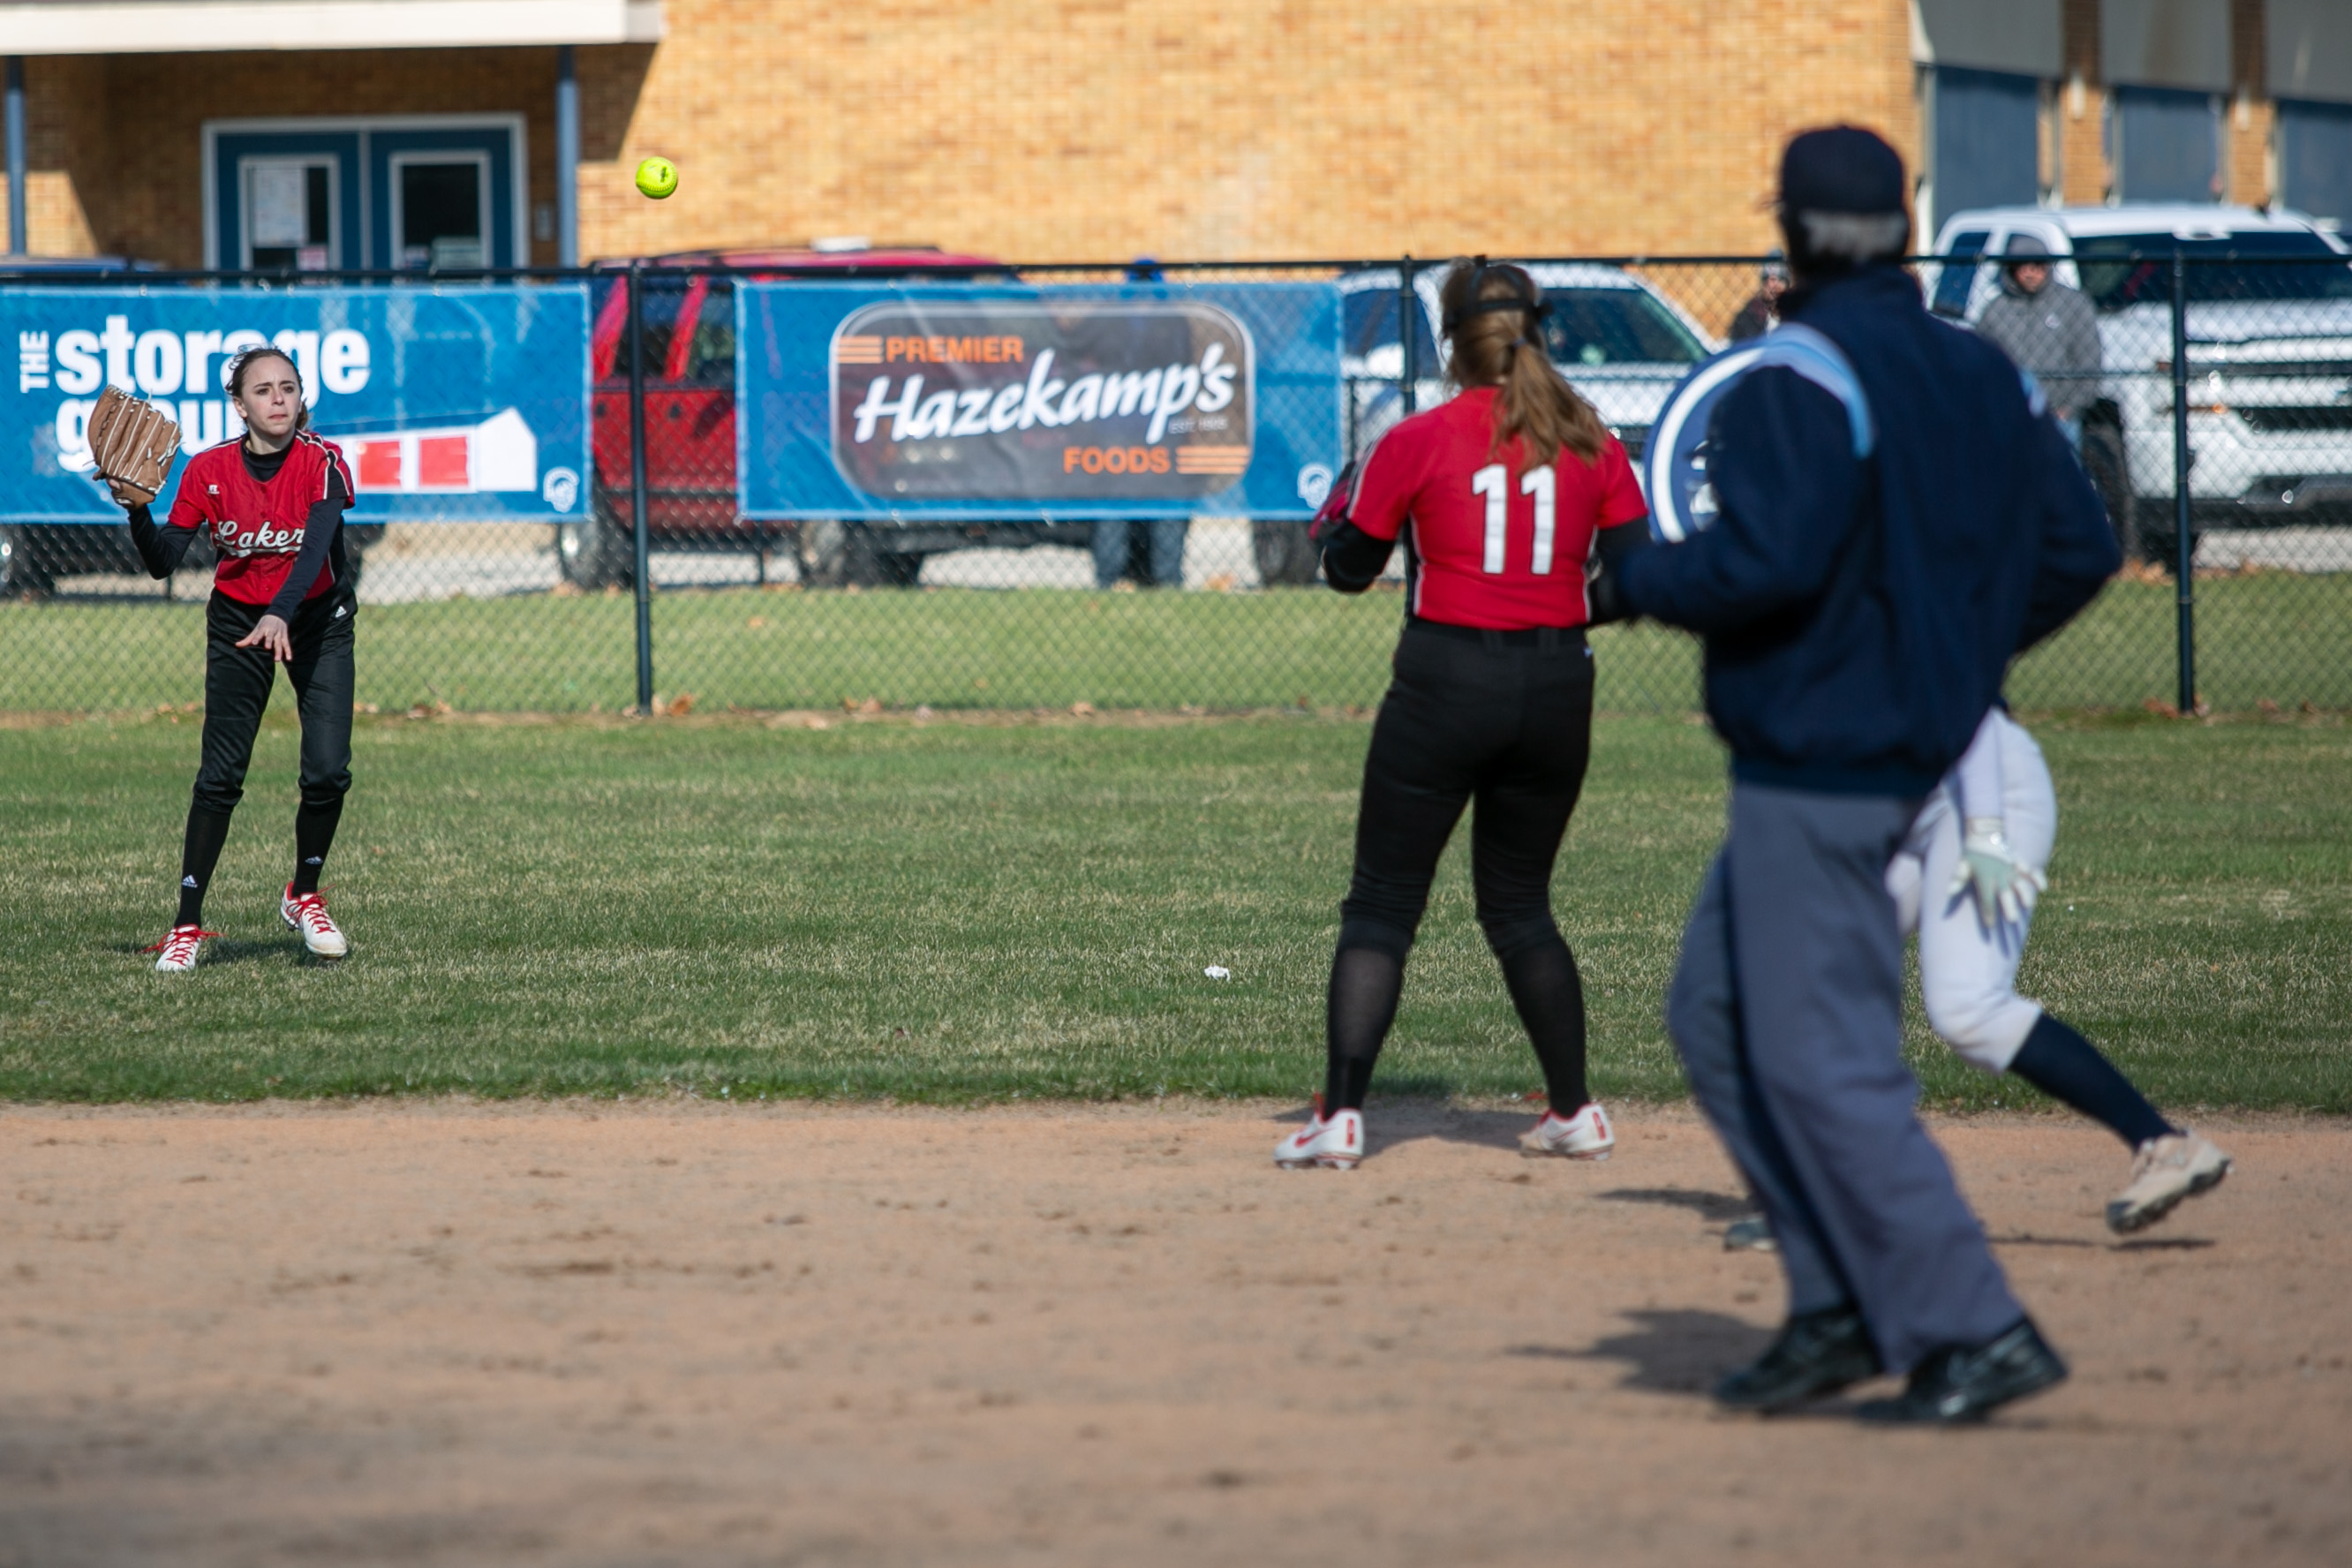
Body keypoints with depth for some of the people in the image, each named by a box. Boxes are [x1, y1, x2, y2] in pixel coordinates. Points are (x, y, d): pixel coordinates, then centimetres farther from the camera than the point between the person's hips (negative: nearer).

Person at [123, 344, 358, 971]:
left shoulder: (322, 462, -18)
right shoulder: (209, 471, -11)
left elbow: (316, 546, -33)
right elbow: (162, 563, -10)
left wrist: (281, 615, -48)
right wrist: (138, 507, -28)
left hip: (317, 620, -1)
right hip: (237, 624, 1)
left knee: (328, 772, -12)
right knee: (220, 776, -10)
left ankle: (304, 896, 13)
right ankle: (187, 925, -5)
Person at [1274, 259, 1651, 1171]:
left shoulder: (1418, 444, -7)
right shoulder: (1591, 445, 2)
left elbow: (1348, 569, 0)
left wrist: (1336, 514, 21)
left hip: (1445, 683, -4)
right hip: (1557, 686, 4)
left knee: (1382, 902, 3)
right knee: (1520, 906, 19)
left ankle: (1340, 1115, -7)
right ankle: (1575, 1113, 16)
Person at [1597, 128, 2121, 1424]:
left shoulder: (1795, 380, -16)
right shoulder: (1983, 376, 9)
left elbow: (1766, 561, -26)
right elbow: (2077, 549, 9)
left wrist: (1629, 586, -9)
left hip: (1815, 761, -9)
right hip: (1917, 737, 9)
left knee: (1820, 1060, -5)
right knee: (1717, 1016, 18)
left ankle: (1973, 1331, -8)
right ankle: (1841, 1309, 16)